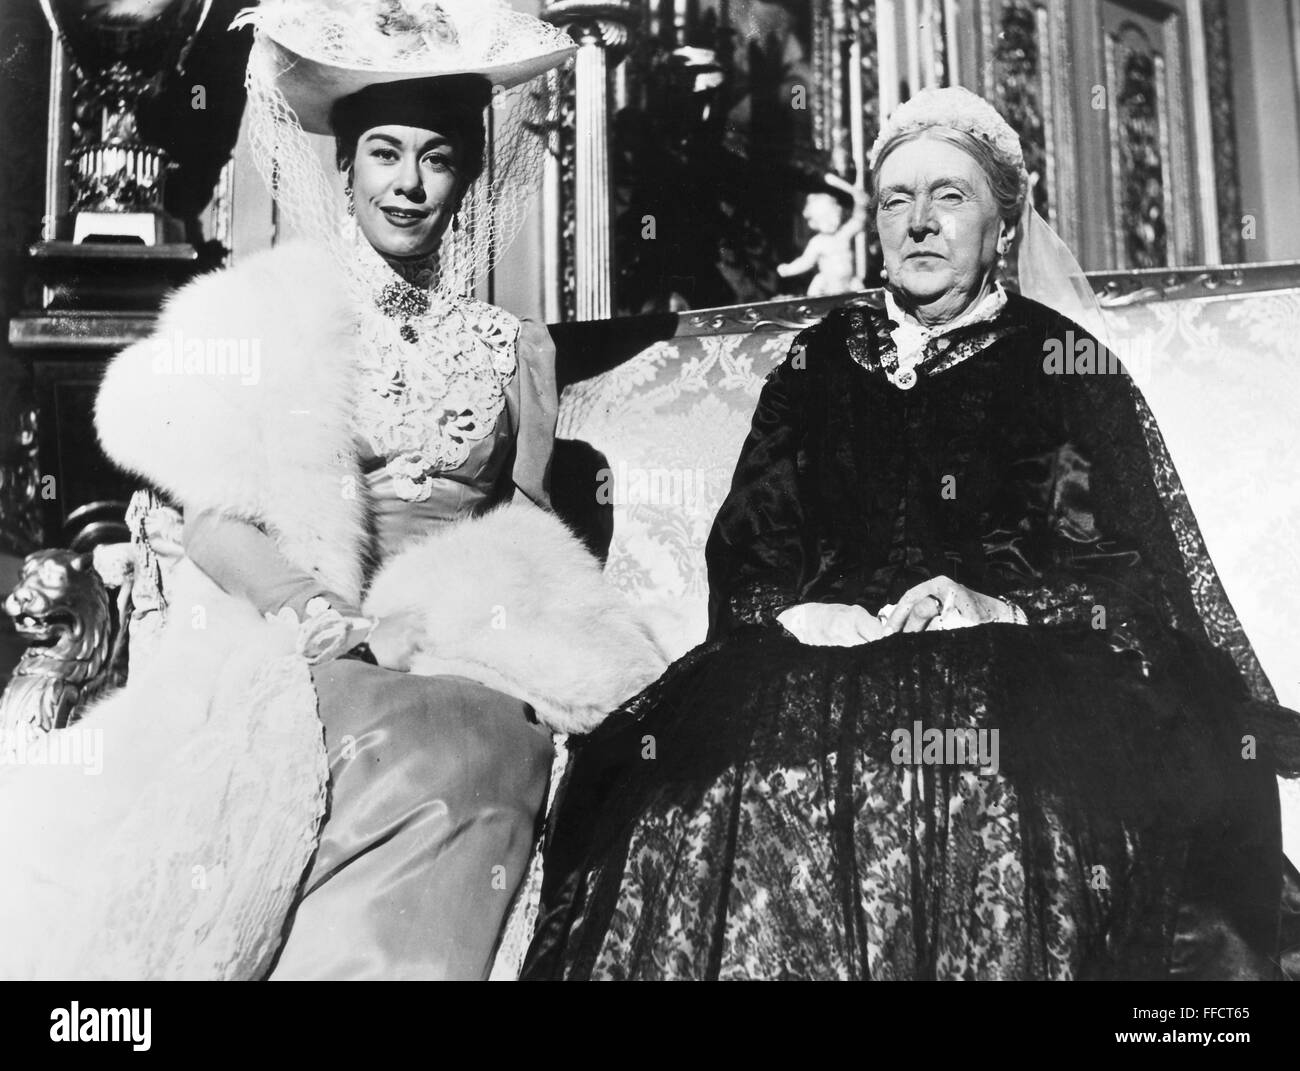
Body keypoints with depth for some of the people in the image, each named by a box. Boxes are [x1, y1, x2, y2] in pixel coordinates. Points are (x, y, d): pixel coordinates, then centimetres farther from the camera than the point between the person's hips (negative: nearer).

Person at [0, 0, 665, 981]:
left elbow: (530, 535, 12)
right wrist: (307, 606, -18)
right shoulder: (269, 313, 8)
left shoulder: (515, 346, 13)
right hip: (292, 651, -1)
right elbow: (212, 516, 1)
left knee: (469, 749, -27)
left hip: (461, 651, 1)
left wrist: (418, 618, -7)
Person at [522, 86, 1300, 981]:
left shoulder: (1060, 359, 11)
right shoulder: (820, 361, 20)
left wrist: (1004, 607, -15)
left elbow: (1131, 571, 3)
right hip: (822, 660, 2)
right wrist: (800, 612, -9)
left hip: (1018, 664, -1)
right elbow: (742, 554, 13)